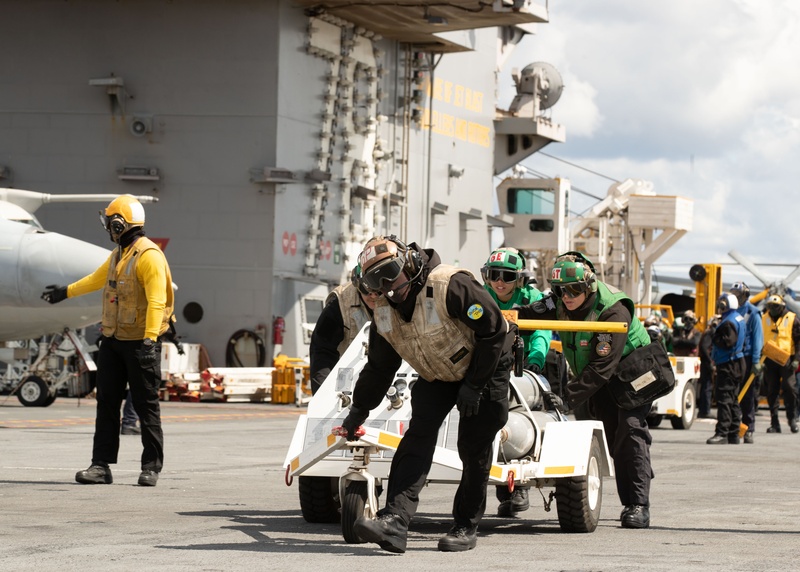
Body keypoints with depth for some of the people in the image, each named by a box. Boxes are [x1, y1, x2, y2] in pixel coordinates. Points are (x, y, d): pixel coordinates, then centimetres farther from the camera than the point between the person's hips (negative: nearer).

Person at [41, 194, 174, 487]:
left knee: (146, 405, -1)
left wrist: (149, 339, -28)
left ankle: (151, 467, 7)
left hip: (140, 342, -9)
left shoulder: (149, 256, -14)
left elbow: (156, 302, -21)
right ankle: (101, 466, 6)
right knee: (107, 403, 5)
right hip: (113, 341, 9)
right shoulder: (119, 254, 14)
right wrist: (66, 292, 45)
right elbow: (98, 278, 33)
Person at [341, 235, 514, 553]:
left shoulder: (450, 286, -30)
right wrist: (358, 410, 8)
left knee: (474, 448, -3)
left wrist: (474, 384, -21)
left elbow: (494, 330, -24)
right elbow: (378, 367, 7)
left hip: (485, 369, -5)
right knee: (417, 437, -14)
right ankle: (395, 521, -27)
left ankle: (466, 526, 14)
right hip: (436, 377, 5)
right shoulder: (385, 313, -7)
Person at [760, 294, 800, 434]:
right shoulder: (764, 319, 9)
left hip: (786, 359, -3)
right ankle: (774, 422, 8)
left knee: (789, 388, -10)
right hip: (770, 360, 3)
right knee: (772, 391, 3)